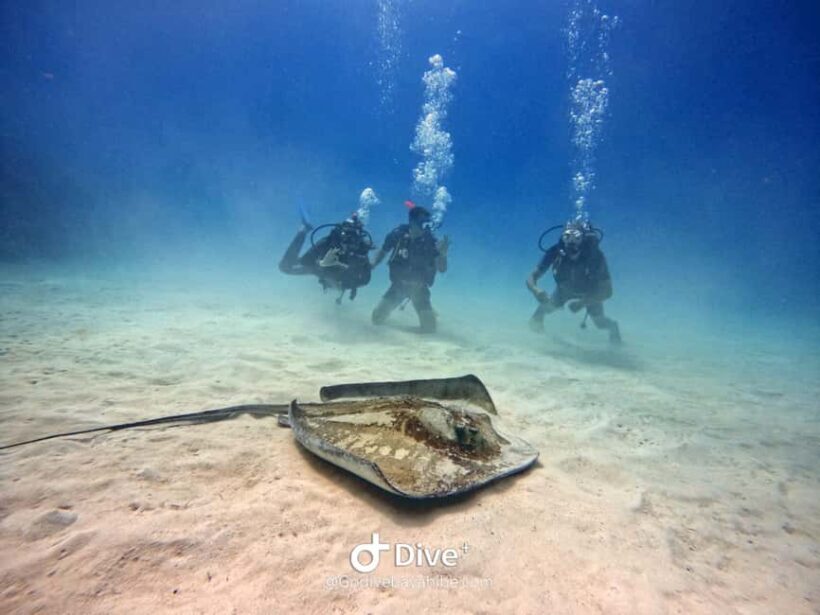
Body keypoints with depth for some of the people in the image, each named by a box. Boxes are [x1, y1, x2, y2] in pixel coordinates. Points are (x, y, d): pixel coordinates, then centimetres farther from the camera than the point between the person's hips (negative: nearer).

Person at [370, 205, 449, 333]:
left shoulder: (430, 241, -19)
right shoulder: (398, 234, -16)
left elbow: (442, 269, -19)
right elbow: (383, 252, 2)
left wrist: (443, 254, -38)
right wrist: (371, 266, -14)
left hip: (419, 288, -1)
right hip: (398, 284, 1)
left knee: (429, 328, -7)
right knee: (377, 318, 0)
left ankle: (427, 313, 28)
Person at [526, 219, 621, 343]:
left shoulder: (596, 255, -41)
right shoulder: (556, 252, -37)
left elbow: (607, 291, -35)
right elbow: (531, 277, -33)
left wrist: (583, 302, -49)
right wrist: (535, 290, -55)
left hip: (590, 291, -1)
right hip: (565, 288, 2)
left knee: (600, 323, 3)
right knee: (547, 306, -8)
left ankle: (613, 327, 40)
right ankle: (538, 316, 29)